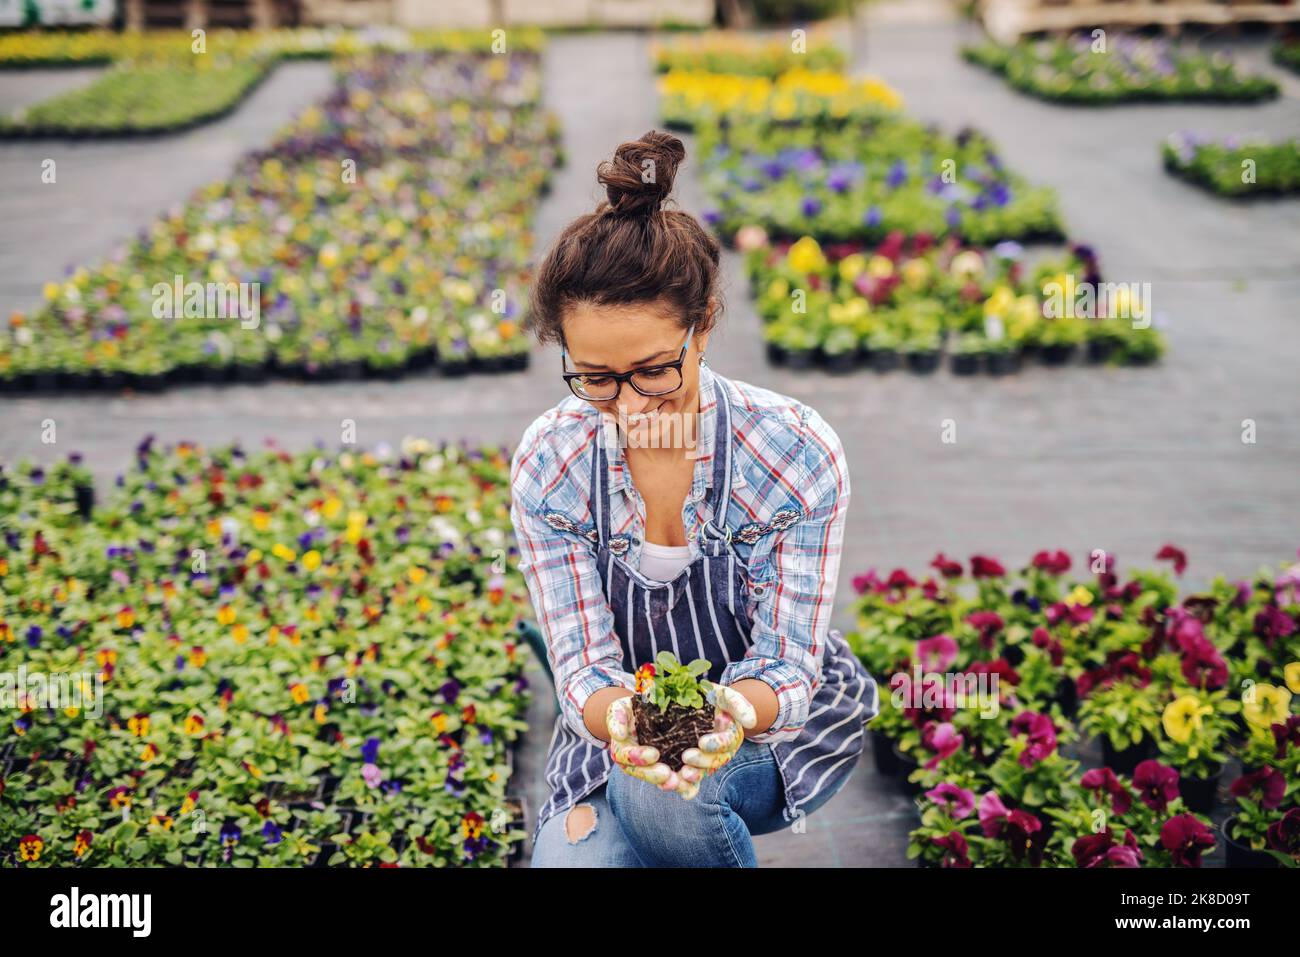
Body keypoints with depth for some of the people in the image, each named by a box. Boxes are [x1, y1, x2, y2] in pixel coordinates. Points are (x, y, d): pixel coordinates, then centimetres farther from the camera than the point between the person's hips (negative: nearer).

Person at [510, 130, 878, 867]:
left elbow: (788, 664, -19)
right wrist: (617, 720, -40)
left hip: (778, 723, -2)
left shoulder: (797, 453, -21)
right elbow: (582, 663, -16)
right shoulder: (548, 465, -16)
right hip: (621, 725, 2)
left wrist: (736, 710, -43)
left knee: (660, 796, -32)